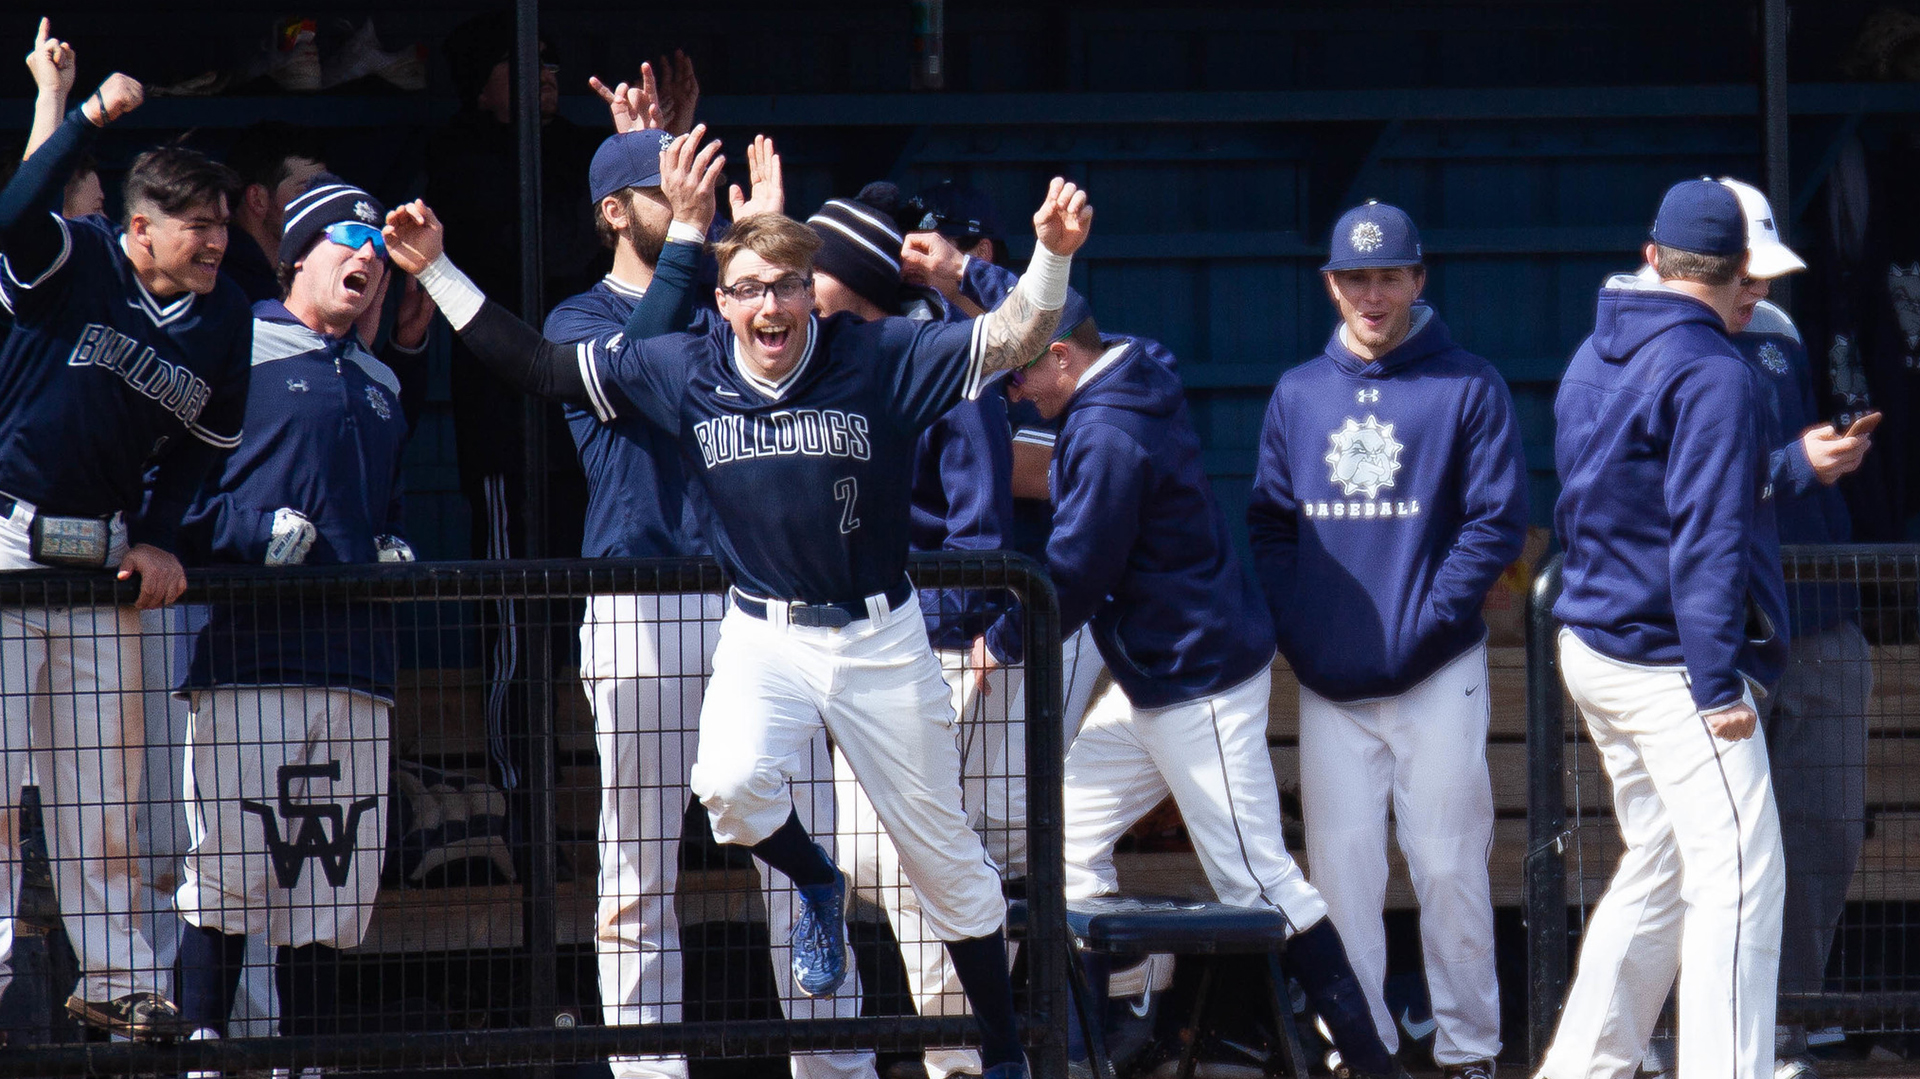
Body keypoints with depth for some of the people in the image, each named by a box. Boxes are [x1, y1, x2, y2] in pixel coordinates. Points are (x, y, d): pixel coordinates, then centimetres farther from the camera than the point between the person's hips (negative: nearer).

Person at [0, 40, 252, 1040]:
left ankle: (114, 975, 14)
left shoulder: (223, 321, 3)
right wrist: (88, 118, -39)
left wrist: (158, 542, 0)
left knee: (102, 778, 8)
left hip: (106, 551, 5)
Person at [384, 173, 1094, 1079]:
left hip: (878, 638, -1)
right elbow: (539, 366, 2)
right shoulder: (684, 374, -4)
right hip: (762, 637, 1)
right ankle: (816, 886, 6)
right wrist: (437, 272, -2)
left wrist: (1051, 256, -35)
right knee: (730, 784, -29)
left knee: (944, 854, 6)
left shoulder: (879, 360, -10)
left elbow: (1012, 340, -17)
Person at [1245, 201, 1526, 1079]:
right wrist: (1291, 628, 0)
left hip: (1436, 677, -3)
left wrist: (1426, 621, -12)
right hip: (1328, 685, 3)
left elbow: (1497, 522, -5)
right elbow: (1268, 522, 14)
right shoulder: (1297, 395, 13)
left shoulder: (1469, 388, 0)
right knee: (1338, 872, 2)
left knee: (1448, 868, -2)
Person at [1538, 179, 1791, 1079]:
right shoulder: (1712, 375, -14)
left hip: (1593, 647, 9)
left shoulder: (1594, 357, 13)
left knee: (1656, 867, 17)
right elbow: (1708, 541, -20)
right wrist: (1718, 686, -21)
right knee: (1738, 873, -11)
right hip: (1670, 663, -9)